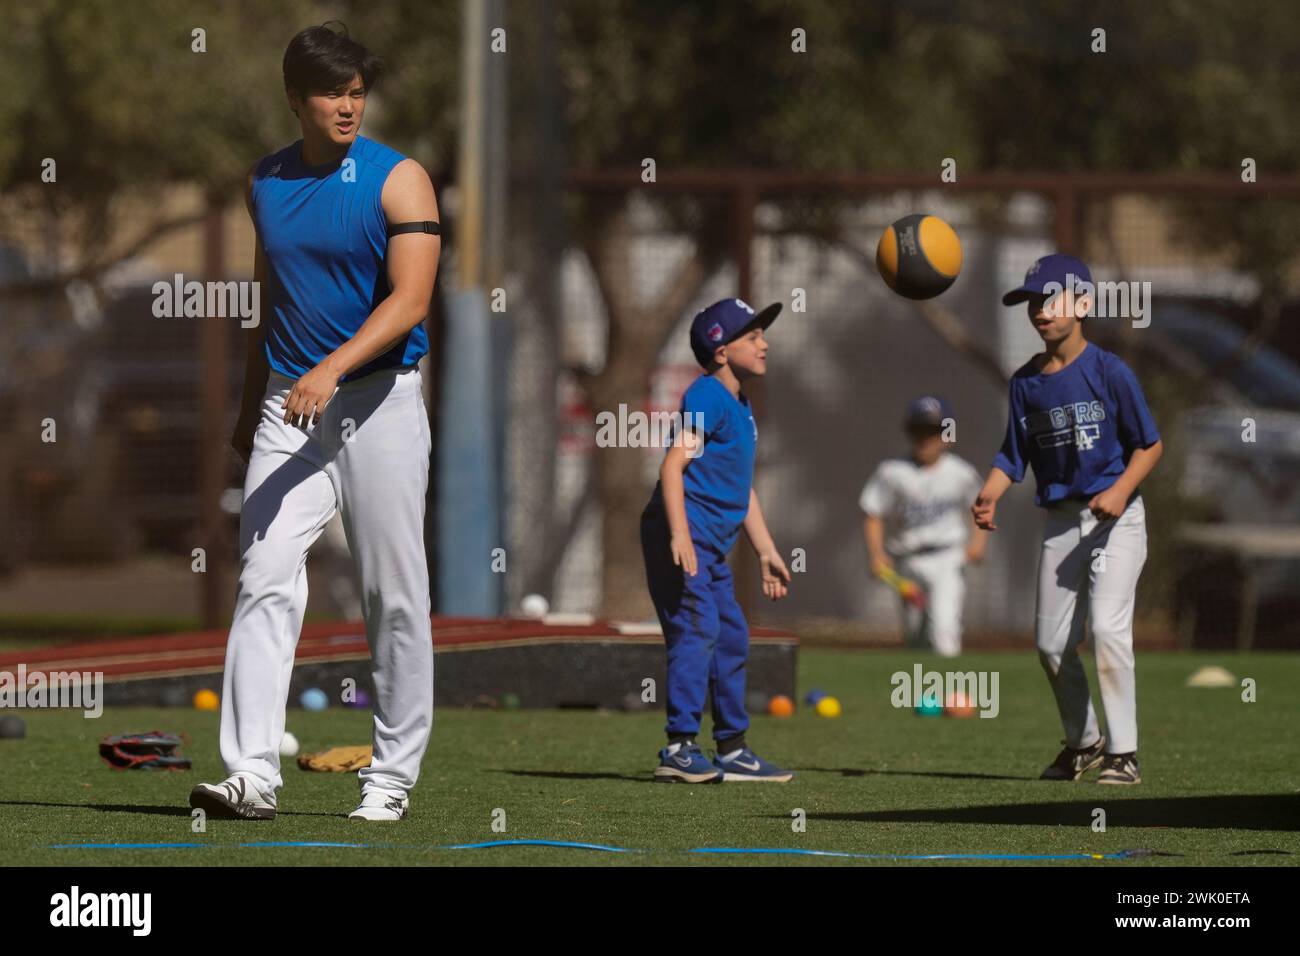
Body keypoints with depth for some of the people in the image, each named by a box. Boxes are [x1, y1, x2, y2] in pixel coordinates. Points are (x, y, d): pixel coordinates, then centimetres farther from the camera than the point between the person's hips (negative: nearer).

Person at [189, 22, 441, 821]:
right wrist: (251, 414, 24)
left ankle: (393, 776, 11)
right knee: (265, 580, -9)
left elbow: (409, 300, -15)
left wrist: (331, 369, -28)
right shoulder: (267, 183, 11)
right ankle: (253, 775, -14)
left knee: (394, 596, 1)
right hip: (288, 406, 4)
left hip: (378, 401, -4)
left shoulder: (399, 179, -5)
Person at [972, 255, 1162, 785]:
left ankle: (1123, 752, -14)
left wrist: (1121, 489, -21)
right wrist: (988, 495, -11)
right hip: (1060, 519, 6)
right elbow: (1014, 454, 8)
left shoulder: (1108, 372, -10)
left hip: (1115, 518, -6)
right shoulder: (1026, 381, 5)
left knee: (1108, 627, -20)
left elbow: (1149, 443, -6)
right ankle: (1083, 741, 29)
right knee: (1051, 642, 7)